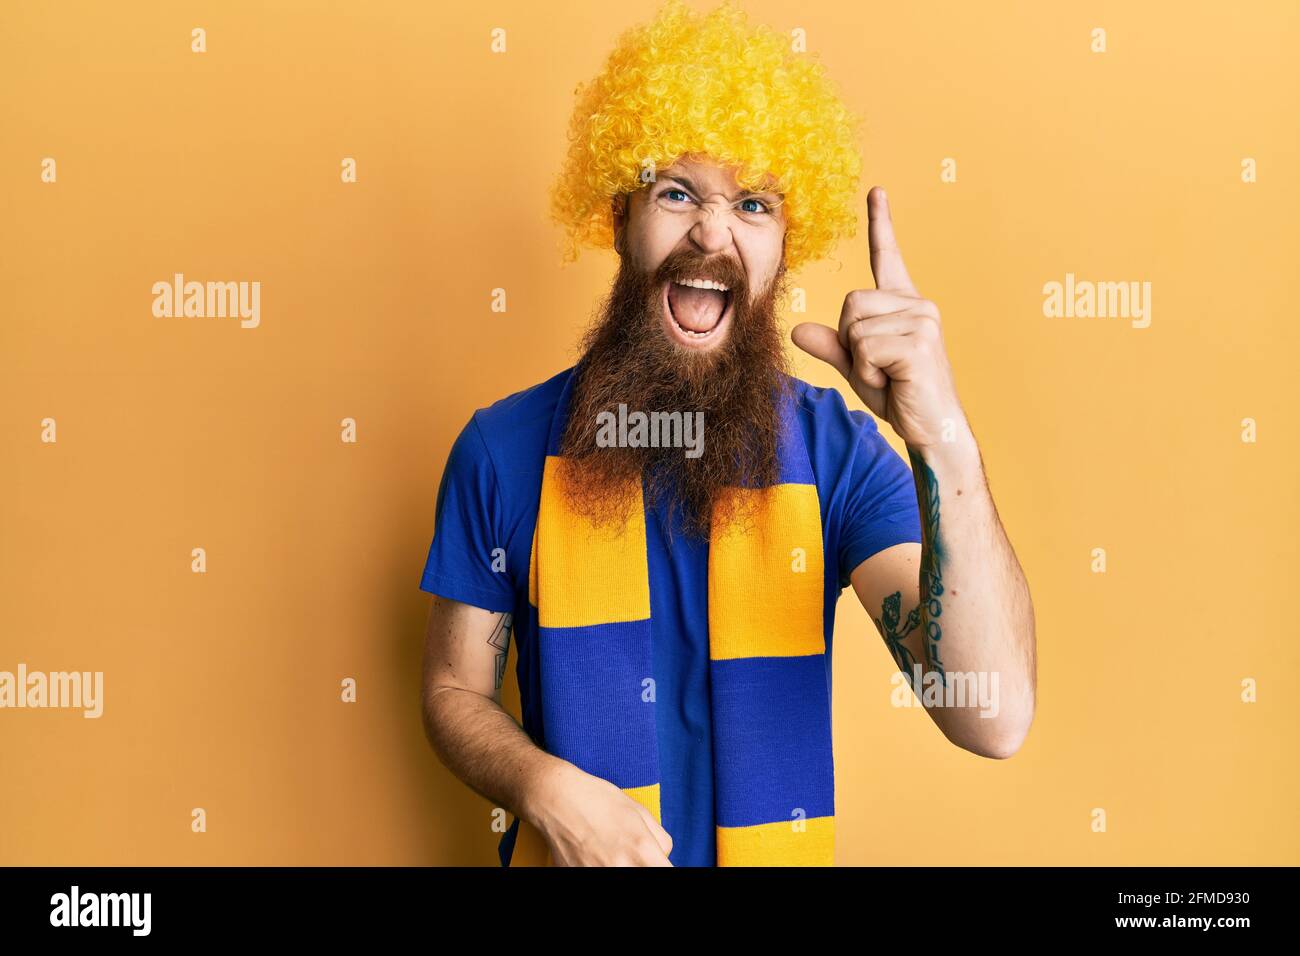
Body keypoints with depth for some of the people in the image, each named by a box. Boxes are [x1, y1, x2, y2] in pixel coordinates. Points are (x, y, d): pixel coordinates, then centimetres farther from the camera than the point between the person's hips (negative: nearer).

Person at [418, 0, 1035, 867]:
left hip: (777, 844, 1)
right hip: (567, 848, 0)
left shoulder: (839, 452, -14)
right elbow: (456, 691, -3)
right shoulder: (504, 448, -13)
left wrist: (944, 441, -37)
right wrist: (544, 788, -23)